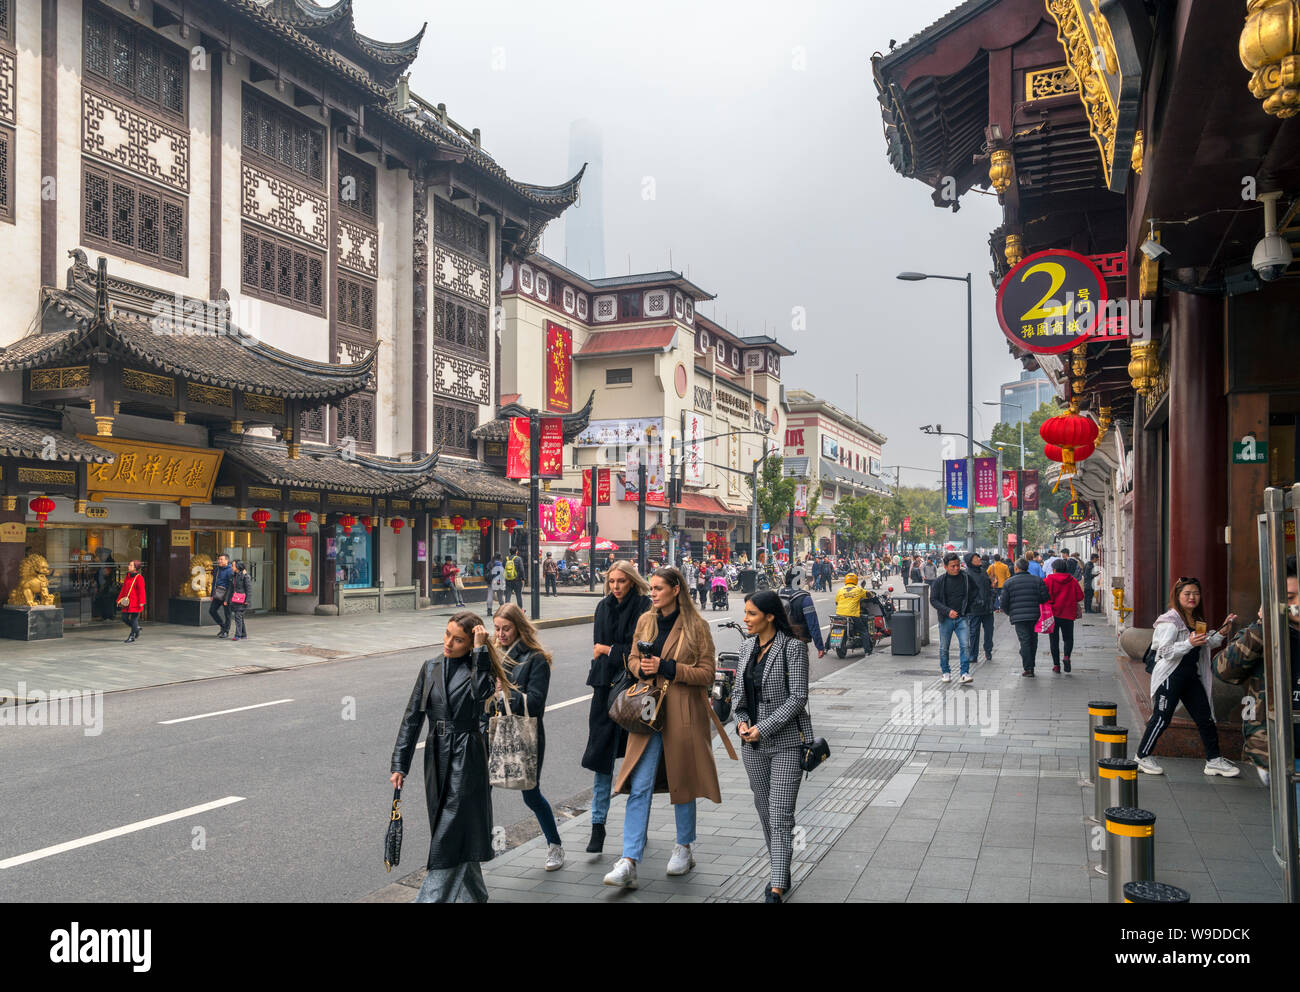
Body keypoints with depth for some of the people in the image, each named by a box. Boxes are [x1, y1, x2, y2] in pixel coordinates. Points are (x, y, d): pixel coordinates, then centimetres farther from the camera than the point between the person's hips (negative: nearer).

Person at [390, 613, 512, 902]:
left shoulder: (478, 668, -4)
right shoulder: (430, 669, 7)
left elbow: (482, 693, -28)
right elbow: (412, 718, 7)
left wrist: (480, 650, -23)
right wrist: (399, 765, 3)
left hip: (467, 758, -5)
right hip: (437, 757, 5)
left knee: (452, 833, -5)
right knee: (451, 830, 14)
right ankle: (474, 894, 32)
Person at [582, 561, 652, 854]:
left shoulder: (645, 608, -7)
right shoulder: (604, 607, 10)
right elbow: (597, 648, 15)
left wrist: (610, 650, -7)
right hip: (606, 687, 4)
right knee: (602, 756, 0)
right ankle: (598, 825, 4)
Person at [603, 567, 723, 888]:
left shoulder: (696, 626, -7)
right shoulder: (645, 621, 7)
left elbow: (706, 673, -8)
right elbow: (632, 659, 17)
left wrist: (666, 668, -17)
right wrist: (642, 667, -7)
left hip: (684, 713, -3)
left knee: (682, 779, 12)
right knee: (639, 785, -4)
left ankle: (684, 849, 32)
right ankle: (628, 862, -6)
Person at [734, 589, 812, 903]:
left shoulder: (793, 647, -12)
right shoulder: (747, 646, 8)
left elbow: (798, 697, -15)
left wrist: (764, 728, -18)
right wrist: (741, 721, -3)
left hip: (786, 741, -6)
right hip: (752, 744, 7)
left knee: (781, 815, -8)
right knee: (764, 810, 14)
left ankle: (777, 890, -8)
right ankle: (782, 874, 28)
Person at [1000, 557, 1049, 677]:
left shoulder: (1009, 582, 0)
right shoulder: (1037, 580, 4)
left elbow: (1004, 603, -1)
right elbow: (1045, 598, -2)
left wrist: (1009, 613, 17)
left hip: (1018, 617, -2)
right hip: (1035, 616, 2)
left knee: (1024, 641, -1)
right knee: (1033, 641, 14)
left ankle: (1027, 668, -8)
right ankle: (1031, 667, 22)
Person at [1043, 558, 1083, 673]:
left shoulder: (1049, 580, -6)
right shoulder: (1073, 581, 0)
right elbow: (1080, 596, 1)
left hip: (1053, 613, -1)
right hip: (1068, 614, 1)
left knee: (1054, 640, 7)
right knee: (1068, 638, 14)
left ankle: (1056, 665, 4)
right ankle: (1066, 656, -13)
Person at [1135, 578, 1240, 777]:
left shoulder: (1198, 620, 13)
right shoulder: (1170, 621, -13)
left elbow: (1206, 645, 25)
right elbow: (1165, 651, -19)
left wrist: (1221, 633, 10)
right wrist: (1189, 643, -28)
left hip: (1191, 675, 8)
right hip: (1170, 676, -8)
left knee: (1205, 718, 8)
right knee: (1161, 718, -4)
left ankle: (1214, 760, 18)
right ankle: (1142, 757, 9)